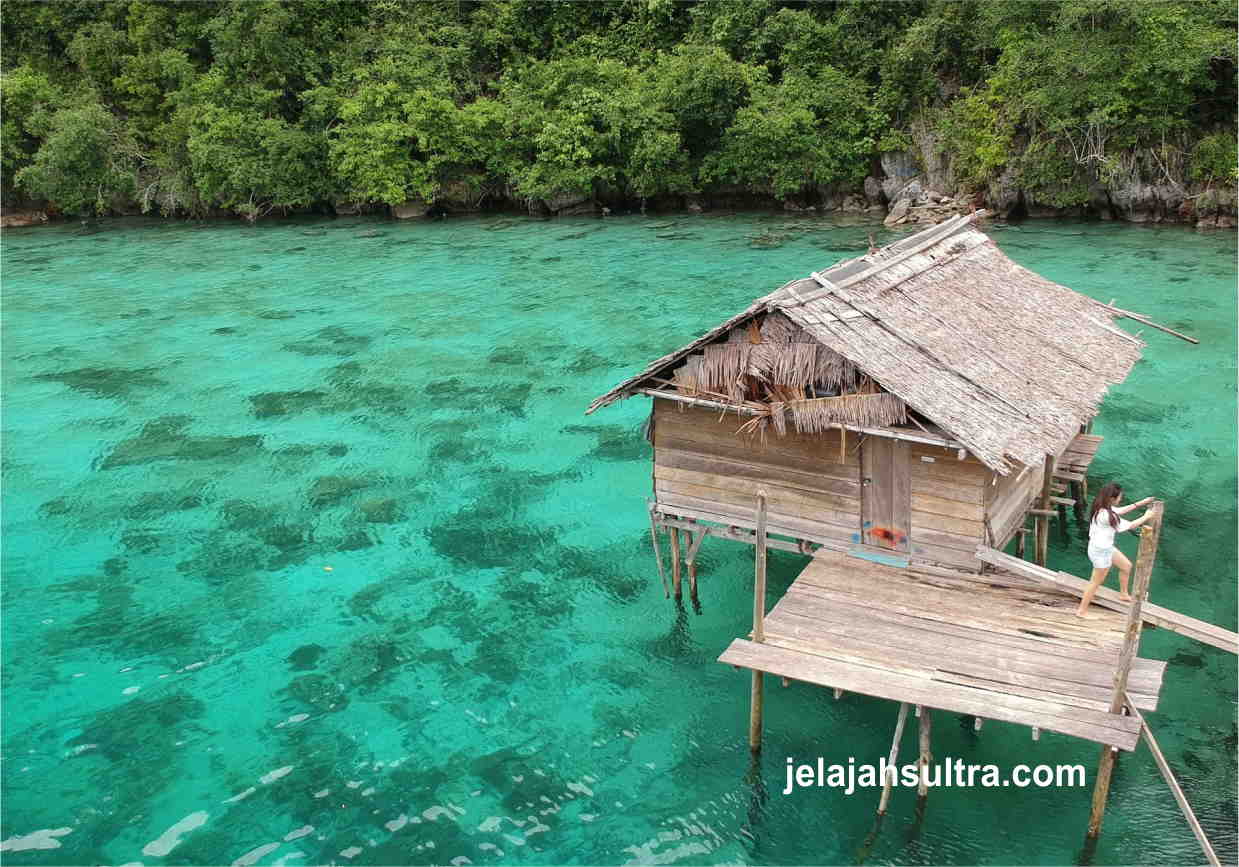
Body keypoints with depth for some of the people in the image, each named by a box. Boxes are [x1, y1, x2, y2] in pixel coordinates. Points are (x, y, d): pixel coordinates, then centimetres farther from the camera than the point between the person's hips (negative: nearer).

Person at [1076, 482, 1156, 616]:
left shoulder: (1103, 507, -7)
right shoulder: (1106, 516, -34)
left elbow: (1120, 510, 13)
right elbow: (1130, 526, -22)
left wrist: (1140, 503, 10)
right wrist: (1146, 516, -6)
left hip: (1106, 547, 9)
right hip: (1101, 552, -9)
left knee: (1127, 565, 26)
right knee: (1096, 582, 8)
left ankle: (1123, 594, 46)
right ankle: (1081, 610, 23)